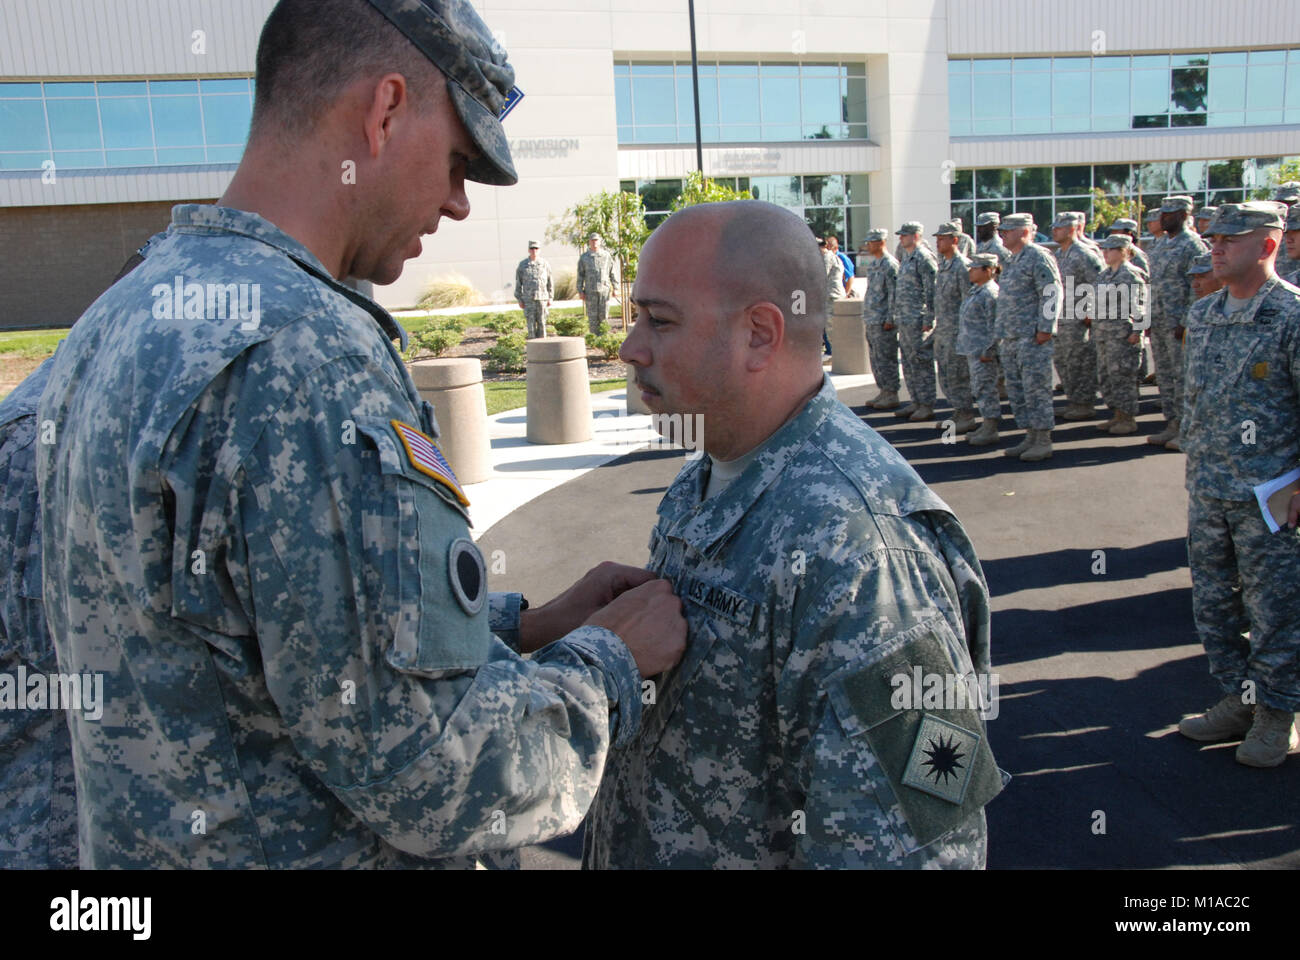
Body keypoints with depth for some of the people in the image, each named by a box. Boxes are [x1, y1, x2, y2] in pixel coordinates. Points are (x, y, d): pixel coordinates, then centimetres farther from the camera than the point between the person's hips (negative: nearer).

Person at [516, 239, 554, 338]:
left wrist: (550, 298, 2)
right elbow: (518, 283, 5)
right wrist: (519, 300, 0)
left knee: (541, 323, 1)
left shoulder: (545, 264, 3)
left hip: (542, 298, 1)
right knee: (531, 323, -4)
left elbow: (550, 282, 7)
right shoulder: (522, 265, 2)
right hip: (528, 299, -1)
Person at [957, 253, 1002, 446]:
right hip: (972, 350, 10)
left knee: (986, 388, -5)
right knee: (979, 388, 14)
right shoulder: (976, 290, 15)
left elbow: (994, 325, -19)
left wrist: (988, 351, -21)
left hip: (983, 351, -10)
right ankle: (986, 425, 22)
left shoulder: (991, 293, -15)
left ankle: (991, 430, 0)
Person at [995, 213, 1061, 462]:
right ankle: (1030, 438, 18)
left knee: (1036, 388, -7)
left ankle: (1043, 441, -2)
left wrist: (1045, 329, -20)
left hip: (1032, 338, -10)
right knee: (1017, 389, 11)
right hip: (1010, 338, 10)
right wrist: (1001, 334, 20)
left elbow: (1052, 293, -15)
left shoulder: (1039, 257, -9)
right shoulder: (1011, 261, 19)